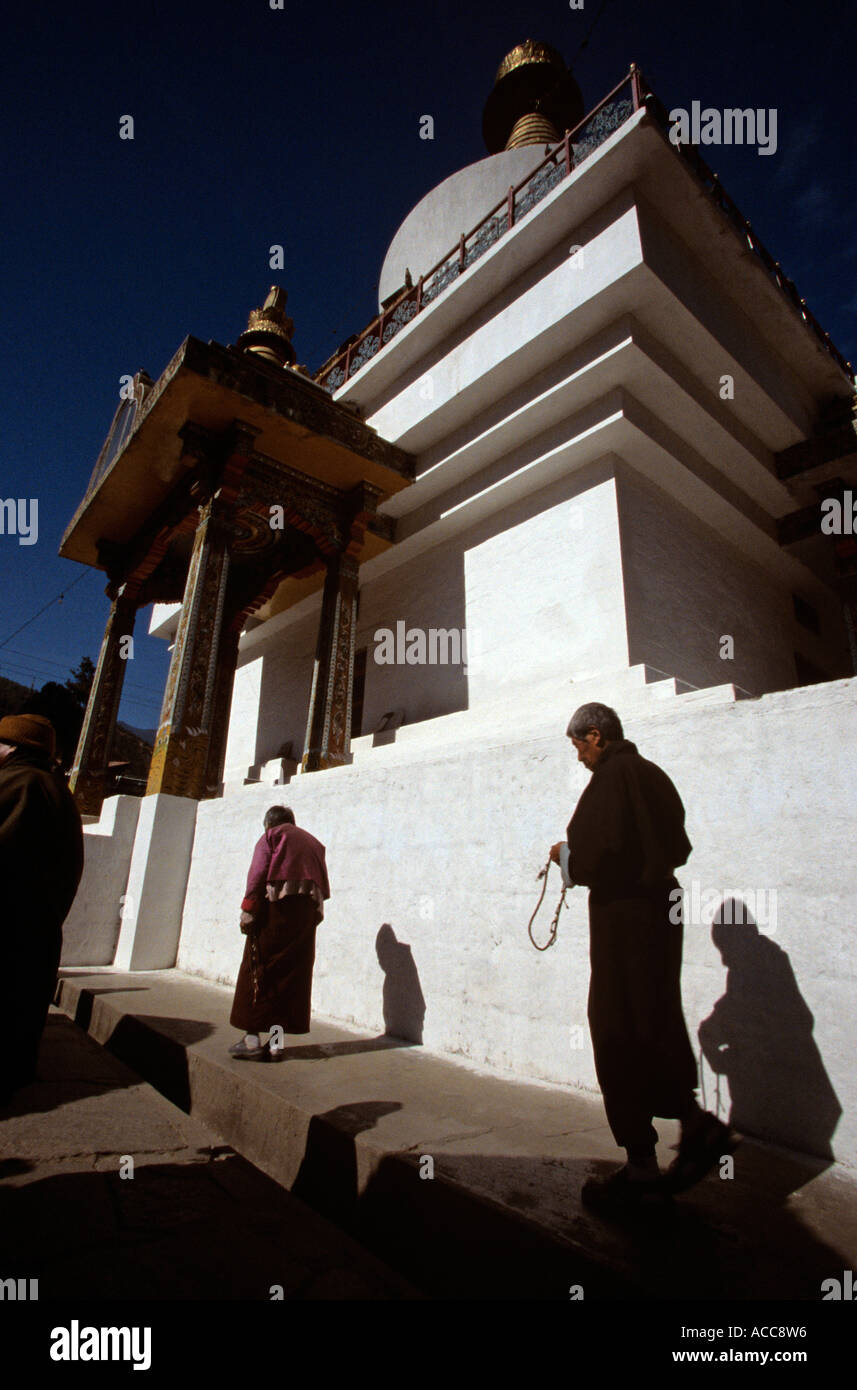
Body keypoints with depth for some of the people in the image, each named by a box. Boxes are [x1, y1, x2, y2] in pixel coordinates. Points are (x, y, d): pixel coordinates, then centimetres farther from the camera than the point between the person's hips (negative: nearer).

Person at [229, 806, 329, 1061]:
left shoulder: (271, 835, 7)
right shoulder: (313, 841, 23)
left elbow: (258, 873, -9)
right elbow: (324, 885, 14)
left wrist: (248, 909, -11)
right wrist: (315, 907, 15)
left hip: (276, 906, -5)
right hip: (307, 911, 5)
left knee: (258, 970, 4)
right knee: (292, 974, 8)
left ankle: (253, 1039, 4)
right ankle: (276, 1041, 10)